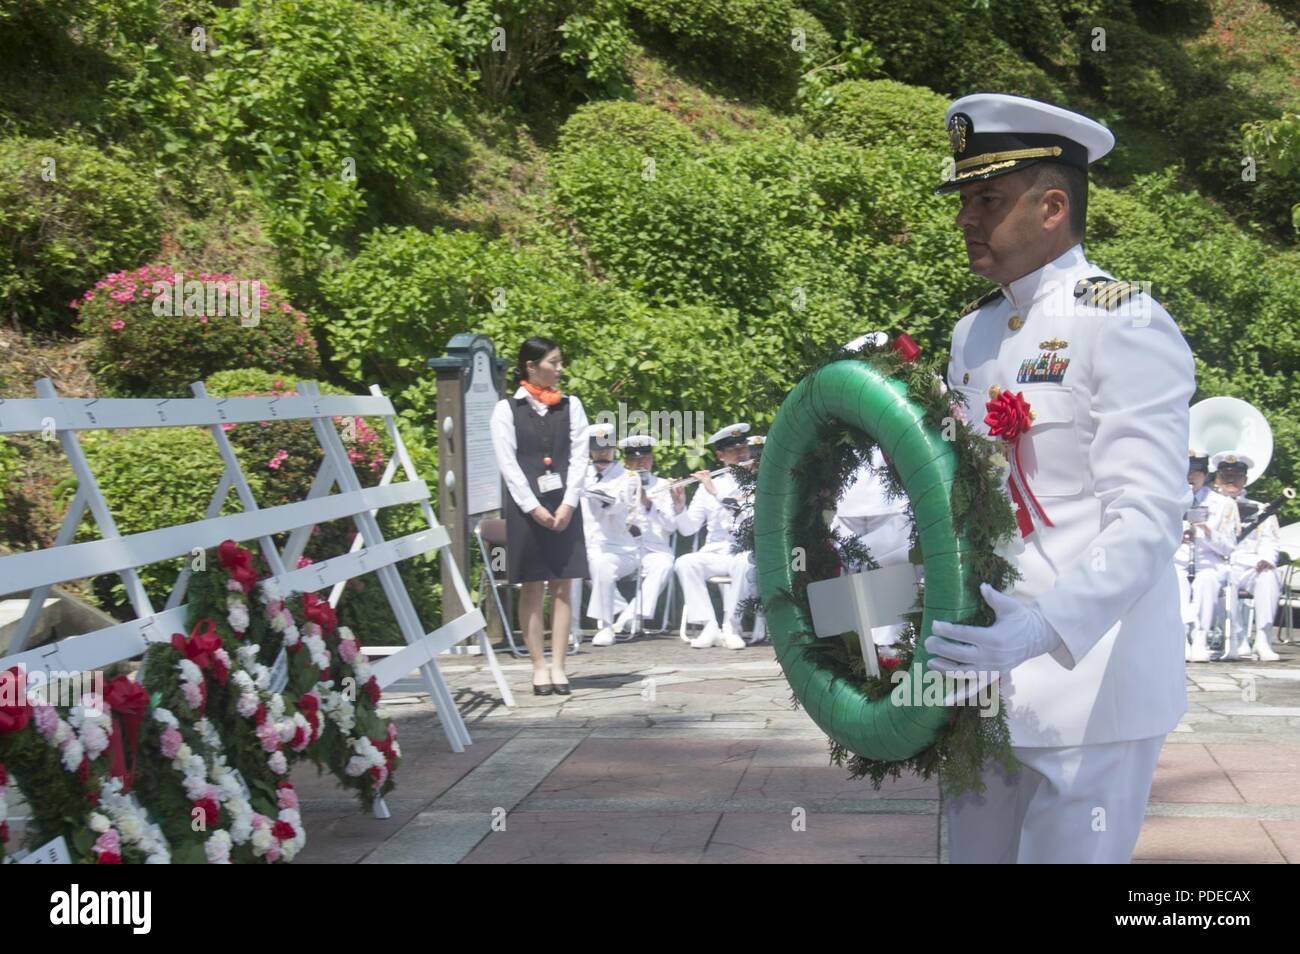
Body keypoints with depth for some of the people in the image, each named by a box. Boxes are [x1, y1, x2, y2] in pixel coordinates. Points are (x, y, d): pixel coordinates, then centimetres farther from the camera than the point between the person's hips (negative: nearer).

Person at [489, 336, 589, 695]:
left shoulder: (570, 405, 10)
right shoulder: (506, 409, 1)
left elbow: (579, 456, 4)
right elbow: (507, 462, -4)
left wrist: (568, 504, -7)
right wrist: (533, 507, -11)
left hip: (564, 506, 2)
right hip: (526, 507, -2)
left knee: (563, 585, 1)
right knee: (532, 588, 1)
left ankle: (558, 666, 4)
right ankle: (539, 666, 6)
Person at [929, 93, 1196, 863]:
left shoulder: (1127, 326, -12)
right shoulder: (973, 333, 12)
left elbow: (1148, 519, -20)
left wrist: (1044, 629, -33)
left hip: (1088, 682, -7)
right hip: (980, 674, 7)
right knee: (977, 850, 14)